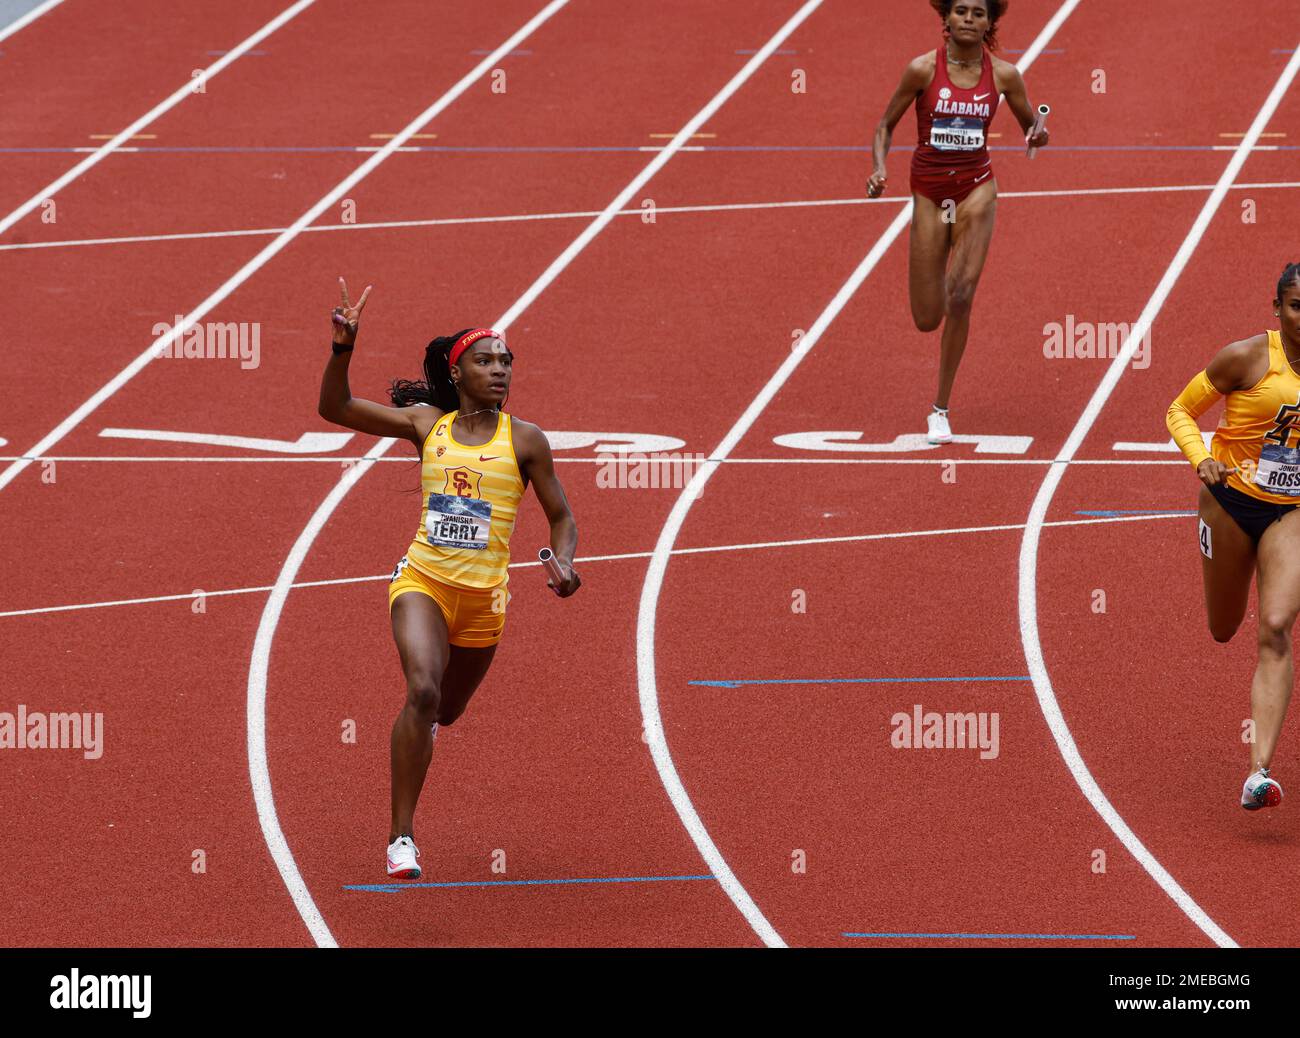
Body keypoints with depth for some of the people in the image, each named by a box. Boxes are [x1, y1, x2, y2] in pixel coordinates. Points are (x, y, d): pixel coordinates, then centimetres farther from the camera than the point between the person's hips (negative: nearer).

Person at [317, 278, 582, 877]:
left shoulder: (524, 441, 0)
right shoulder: (426, 424, 3)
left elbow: (562, 518, 6)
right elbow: (335, 408, 5)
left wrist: (564, 563, -14)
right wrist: (343, 348, -10)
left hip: (484, 596, 1)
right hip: (423, 580, -1)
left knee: (447, 710, 18)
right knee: (423, 691, -25)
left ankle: (420, 727, 60)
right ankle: (401, 837, -20)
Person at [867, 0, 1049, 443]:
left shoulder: (1003, 74, -4)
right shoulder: (923, 69, -8)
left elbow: (1031, 127, 8)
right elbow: (886, 124, 1)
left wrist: (1038, 136, -16)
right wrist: (879, 170, -16)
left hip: (975, 187, 0)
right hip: (929, 191, 0)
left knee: (962, 294, -19)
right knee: (927, 319, 1)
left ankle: (940, 408, -8)